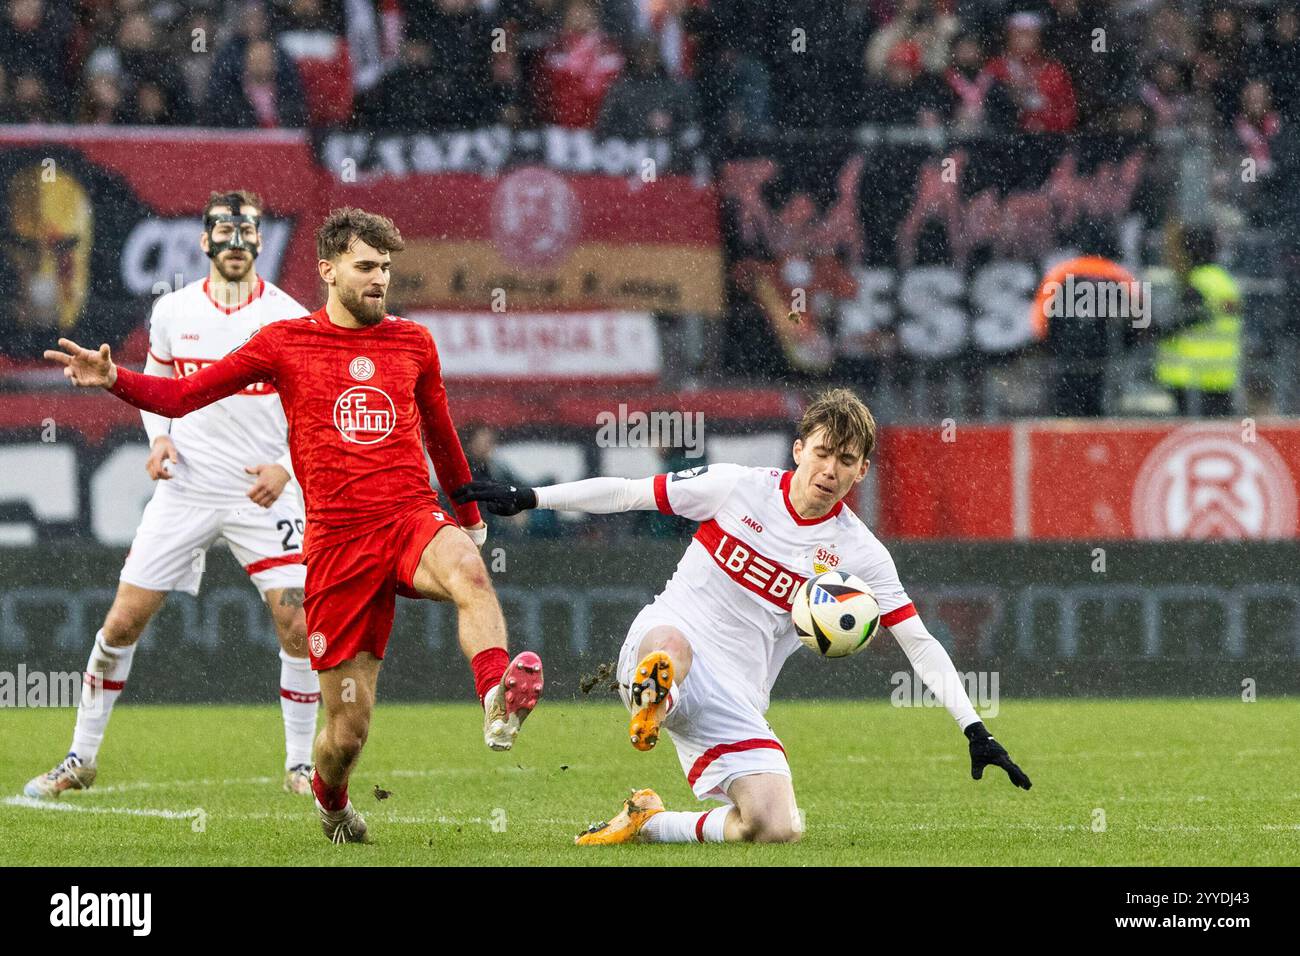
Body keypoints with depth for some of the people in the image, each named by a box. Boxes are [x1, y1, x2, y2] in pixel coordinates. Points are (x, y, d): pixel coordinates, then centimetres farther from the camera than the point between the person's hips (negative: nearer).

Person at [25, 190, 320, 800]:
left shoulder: (289, 319, -4)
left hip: (262, 494, -2)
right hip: (184, 490, 2)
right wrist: (159, 440, 0)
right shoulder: (171, 312, 3)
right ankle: (81, 758, 13)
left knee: (297, 626, -11)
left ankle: (300, 766, 5)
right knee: (123, 622, -1)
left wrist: (287, 468, -12)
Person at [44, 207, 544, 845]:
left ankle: (499, 703, -55)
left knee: (467, 572, -38)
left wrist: (469, 514, 38)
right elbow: (183, 396, 7)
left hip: (413, 519, 1)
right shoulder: (286, 343, 5)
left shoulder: (413, 344, 12)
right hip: (336, 544, -1)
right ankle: (331, 804, 33)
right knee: (347, 731, 0)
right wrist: (113, 379, -9)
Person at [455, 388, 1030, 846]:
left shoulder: (859, 554, 2)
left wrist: (976, 732, -4)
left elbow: (920, 645, 3)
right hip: (656, 651, -5)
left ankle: (648, 824, 9)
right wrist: (526, 499, 3)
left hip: (734, 699, 5)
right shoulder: (739, 487, -1)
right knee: (670, 642, -45)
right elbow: (628, 493, 6)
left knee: (777, 829, -14)